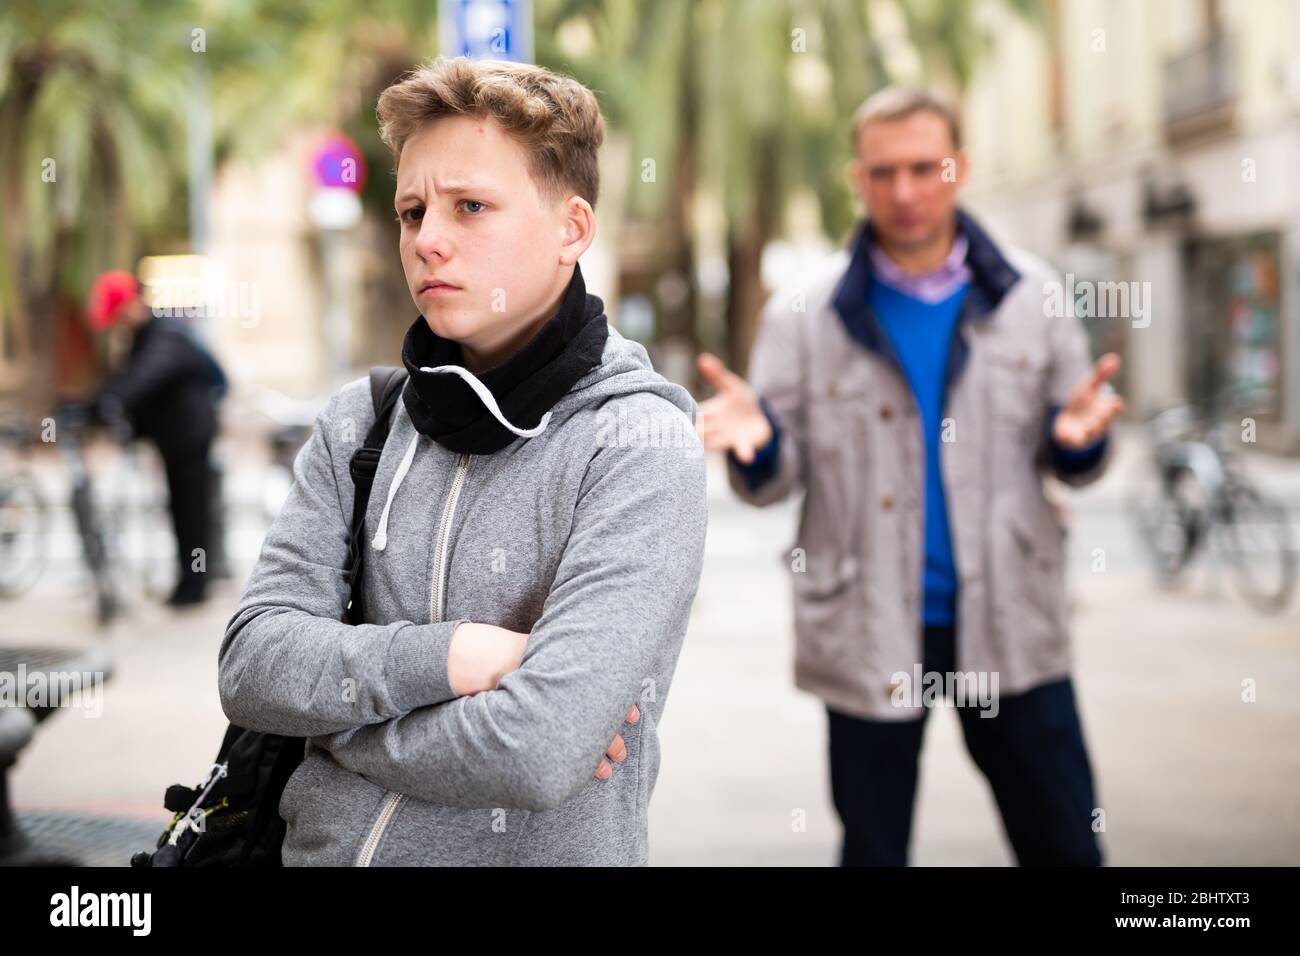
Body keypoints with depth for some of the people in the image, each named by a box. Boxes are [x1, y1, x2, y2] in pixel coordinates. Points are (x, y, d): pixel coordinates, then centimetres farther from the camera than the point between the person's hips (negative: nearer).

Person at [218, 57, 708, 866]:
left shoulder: (641, 448, -17)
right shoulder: (360, 421, -1)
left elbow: (538, 750, -26)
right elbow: (253, 663, -8)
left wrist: (329, 713, -12)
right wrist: (440, 658, -22)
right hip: (323, 844, 4)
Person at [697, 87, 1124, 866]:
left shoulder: (1028, 296, 5)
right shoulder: (805, 316, 0)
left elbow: (1074, 463, 10)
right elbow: (778, 480, 2)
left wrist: (1081, 435, -14)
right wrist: (756, 442, -21)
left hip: (1009, 625, 1)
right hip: (869, 631, -1)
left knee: (1065, 845, 8)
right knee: (873, 851, 11)